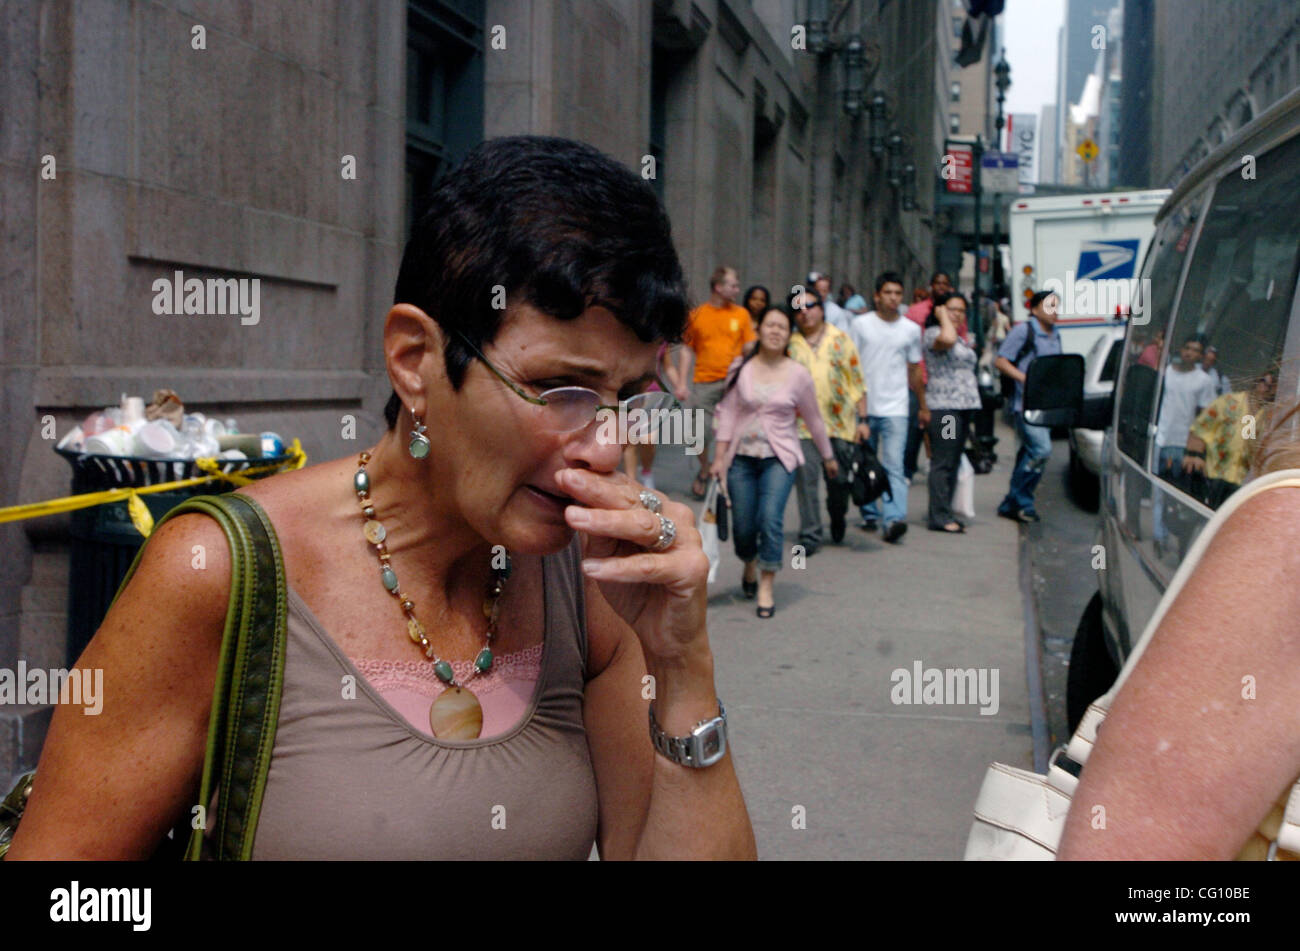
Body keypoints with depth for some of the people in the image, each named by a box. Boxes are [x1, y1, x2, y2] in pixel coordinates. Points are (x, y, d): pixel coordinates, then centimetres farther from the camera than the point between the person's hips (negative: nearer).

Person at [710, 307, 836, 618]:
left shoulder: (798, 375, -1)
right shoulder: (741, 368, 1)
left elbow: (814, 419, 9)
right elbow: (728, 412, 2)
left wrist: (828, 457, 17)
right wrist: (720, 457, -2)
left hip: (779, 458, -1)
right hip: (741, 457, 2)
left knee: (771, 519, -17)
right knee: (743, 525, 4)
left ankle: (766, 588, -7)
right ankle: (750, 568, 36)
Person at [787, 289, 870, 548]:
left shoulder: (840, 339, 8)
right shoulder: (789, 345, 8)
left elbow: (857, 381, 7)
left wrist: (863, 419, 0)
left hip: (840, 422, 1)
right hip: (804, 425, 0)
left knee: (839, 480, 6)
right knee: (806, 479, -9)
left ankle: (837, 519, 35)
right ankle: (810, 534, -1)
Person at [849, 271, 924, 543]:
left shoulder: (911, 330, 7)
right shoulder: (861, 324, 2)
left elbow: (914, 370, 16)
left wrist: (923, 406, 20)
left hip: (895, 409, 0)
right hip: (863, 407, 1)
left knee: (894, 466, -13)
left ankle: (893, 519, -21)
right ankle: (869, 515, 25)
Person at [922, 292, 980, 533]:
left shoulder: (962, 340, 23)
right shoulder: (932, 333, -6)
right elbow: (947, 339, -29)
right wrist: (943, 316, -12)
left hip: (963, 405, 9)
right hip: (943, 406, -9)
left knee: (954, 462, 9)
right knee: (943, 462, -10)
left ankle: (945, 514, 14)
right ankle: (940, 517, -10)